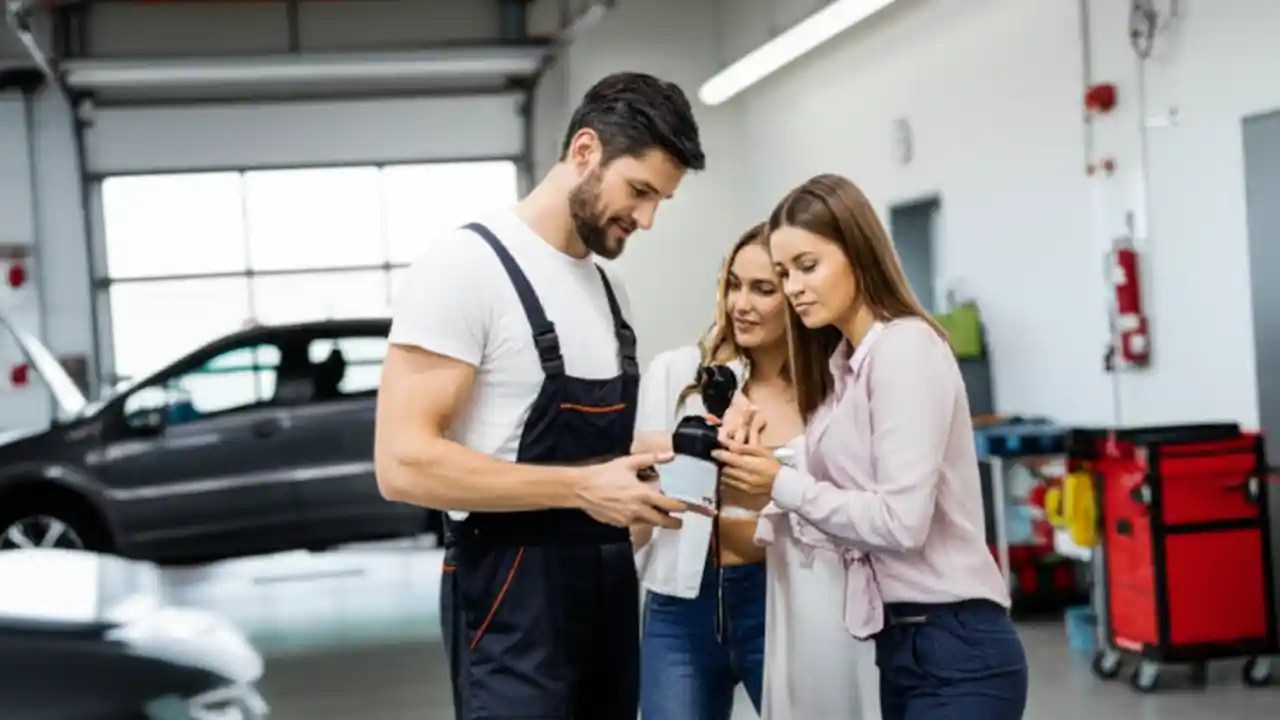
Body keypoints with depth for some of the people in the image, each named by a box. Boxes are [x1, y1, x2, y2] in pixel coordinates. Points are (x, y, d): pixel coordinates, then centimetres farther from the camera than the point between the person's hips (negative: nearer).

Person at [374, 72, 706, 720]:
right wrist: (581, 488, -24)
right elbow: (405, 463, -21)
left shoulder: (609, 287, 14)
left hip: (610, 587, 8)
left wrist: (662, 455, 2)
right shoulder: (466, 262, -13)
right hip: (514, 600, -8)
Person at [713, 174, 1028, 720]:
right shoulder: (841, 365, 14)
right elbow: (847, 509, 9)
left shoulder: (906, 347, -12)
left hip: (955, 652, -9)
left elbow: (902, 522, -20)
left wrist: (782, 483, -13)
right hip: (902, 645, 9)